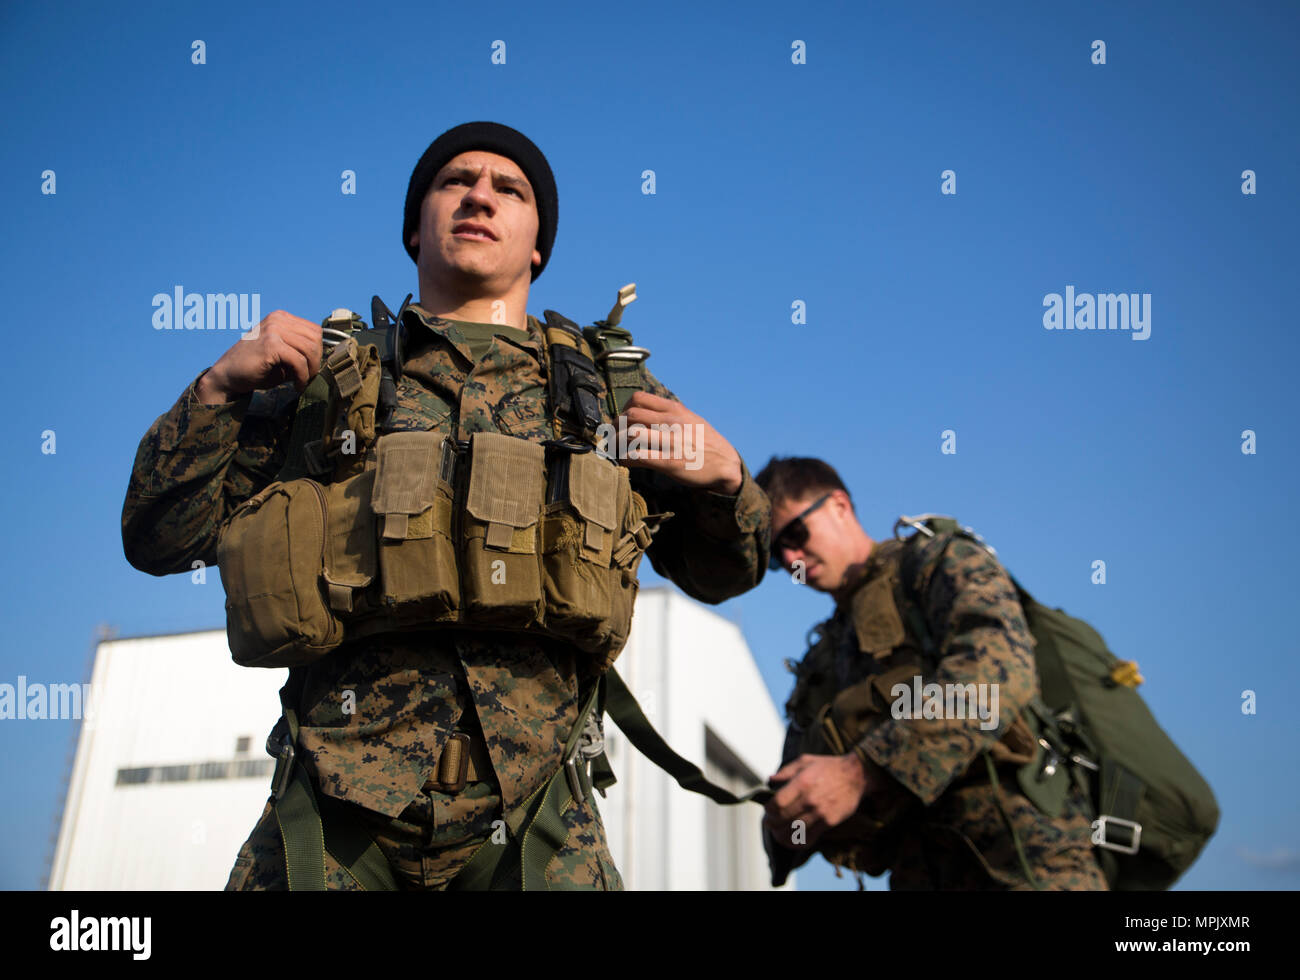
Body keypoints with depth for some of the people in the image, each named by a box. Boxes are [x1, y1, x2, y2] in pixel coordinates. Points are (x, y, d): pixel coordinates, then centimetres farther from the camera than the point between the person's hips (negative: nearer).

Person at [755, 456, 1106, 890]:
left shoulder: (943, 562, 4)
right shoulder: (820, 667, 22)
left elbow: (1000, 666, -16)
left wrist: (860, 771, -24)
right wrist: (783, 823, -6)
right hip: (921, 873, 6)